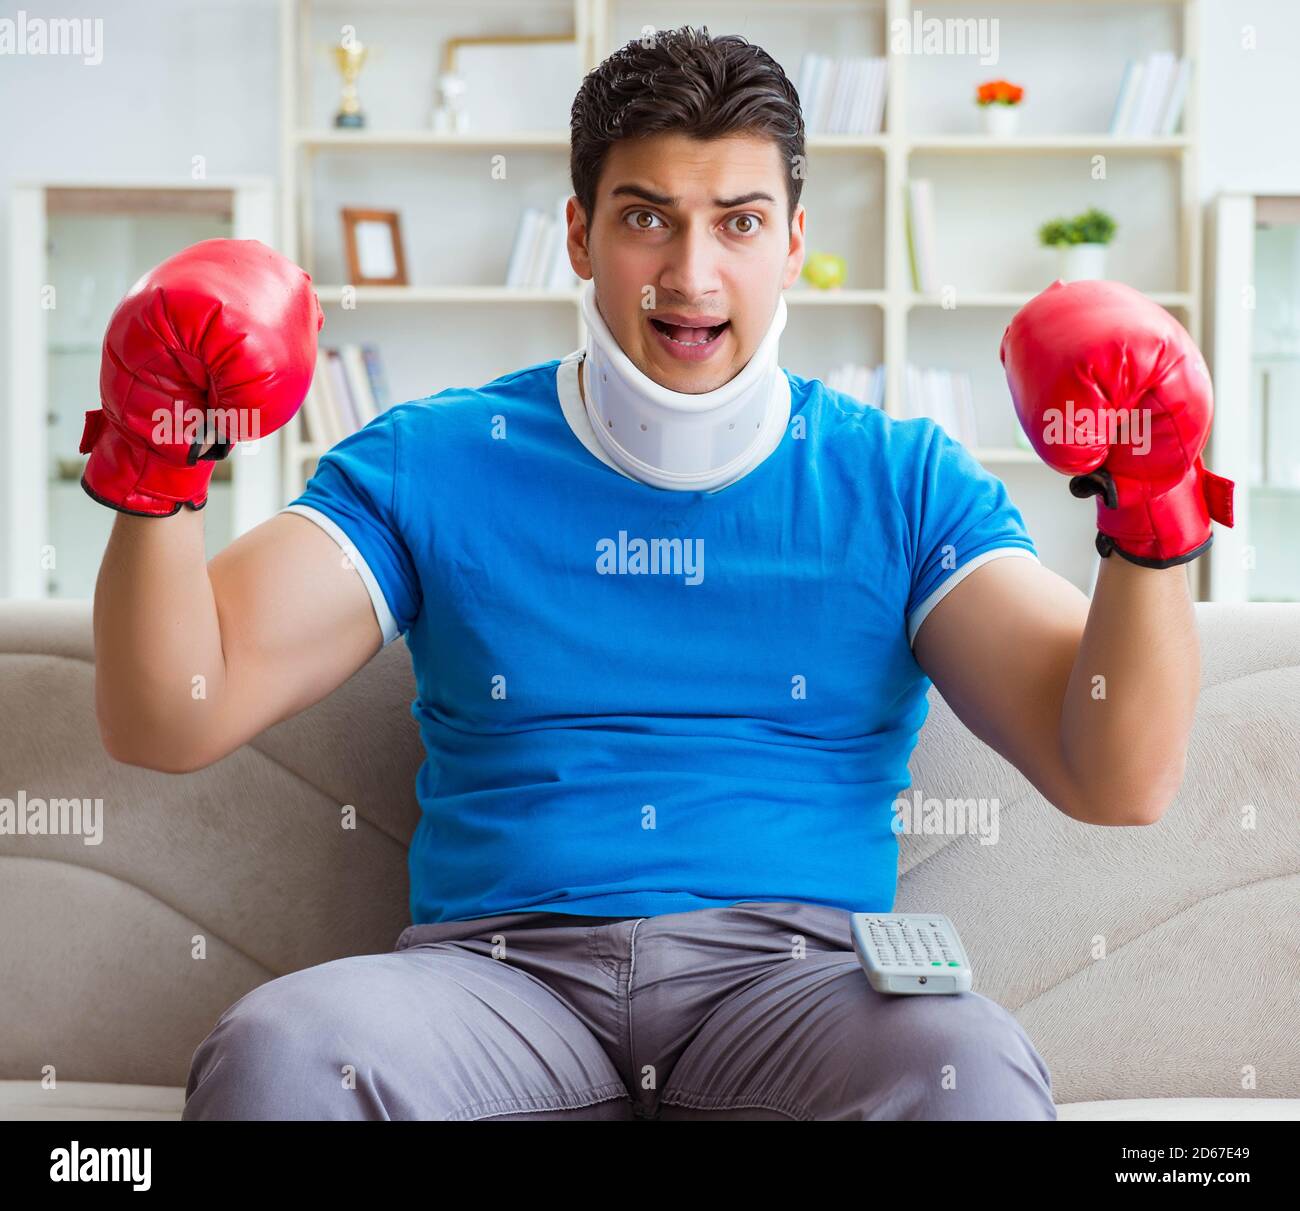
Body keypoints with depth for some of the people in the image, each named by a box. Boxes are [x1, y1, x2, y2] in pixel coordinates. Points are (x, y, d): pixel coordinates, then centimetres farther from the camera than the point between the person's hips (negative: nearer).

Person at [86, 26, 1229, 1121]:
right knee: (274, 1050, -32)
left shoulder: (903, 480, 11)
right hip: (498, 961, 0)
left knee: (972, 1064, -34)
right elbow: (169, 721, 3)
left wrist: (1150, 515, -14)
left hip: (788, 971, 1)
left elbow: (1117, 780, 2)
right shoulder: (434, 463, 10)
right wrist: (156, 479, -14)